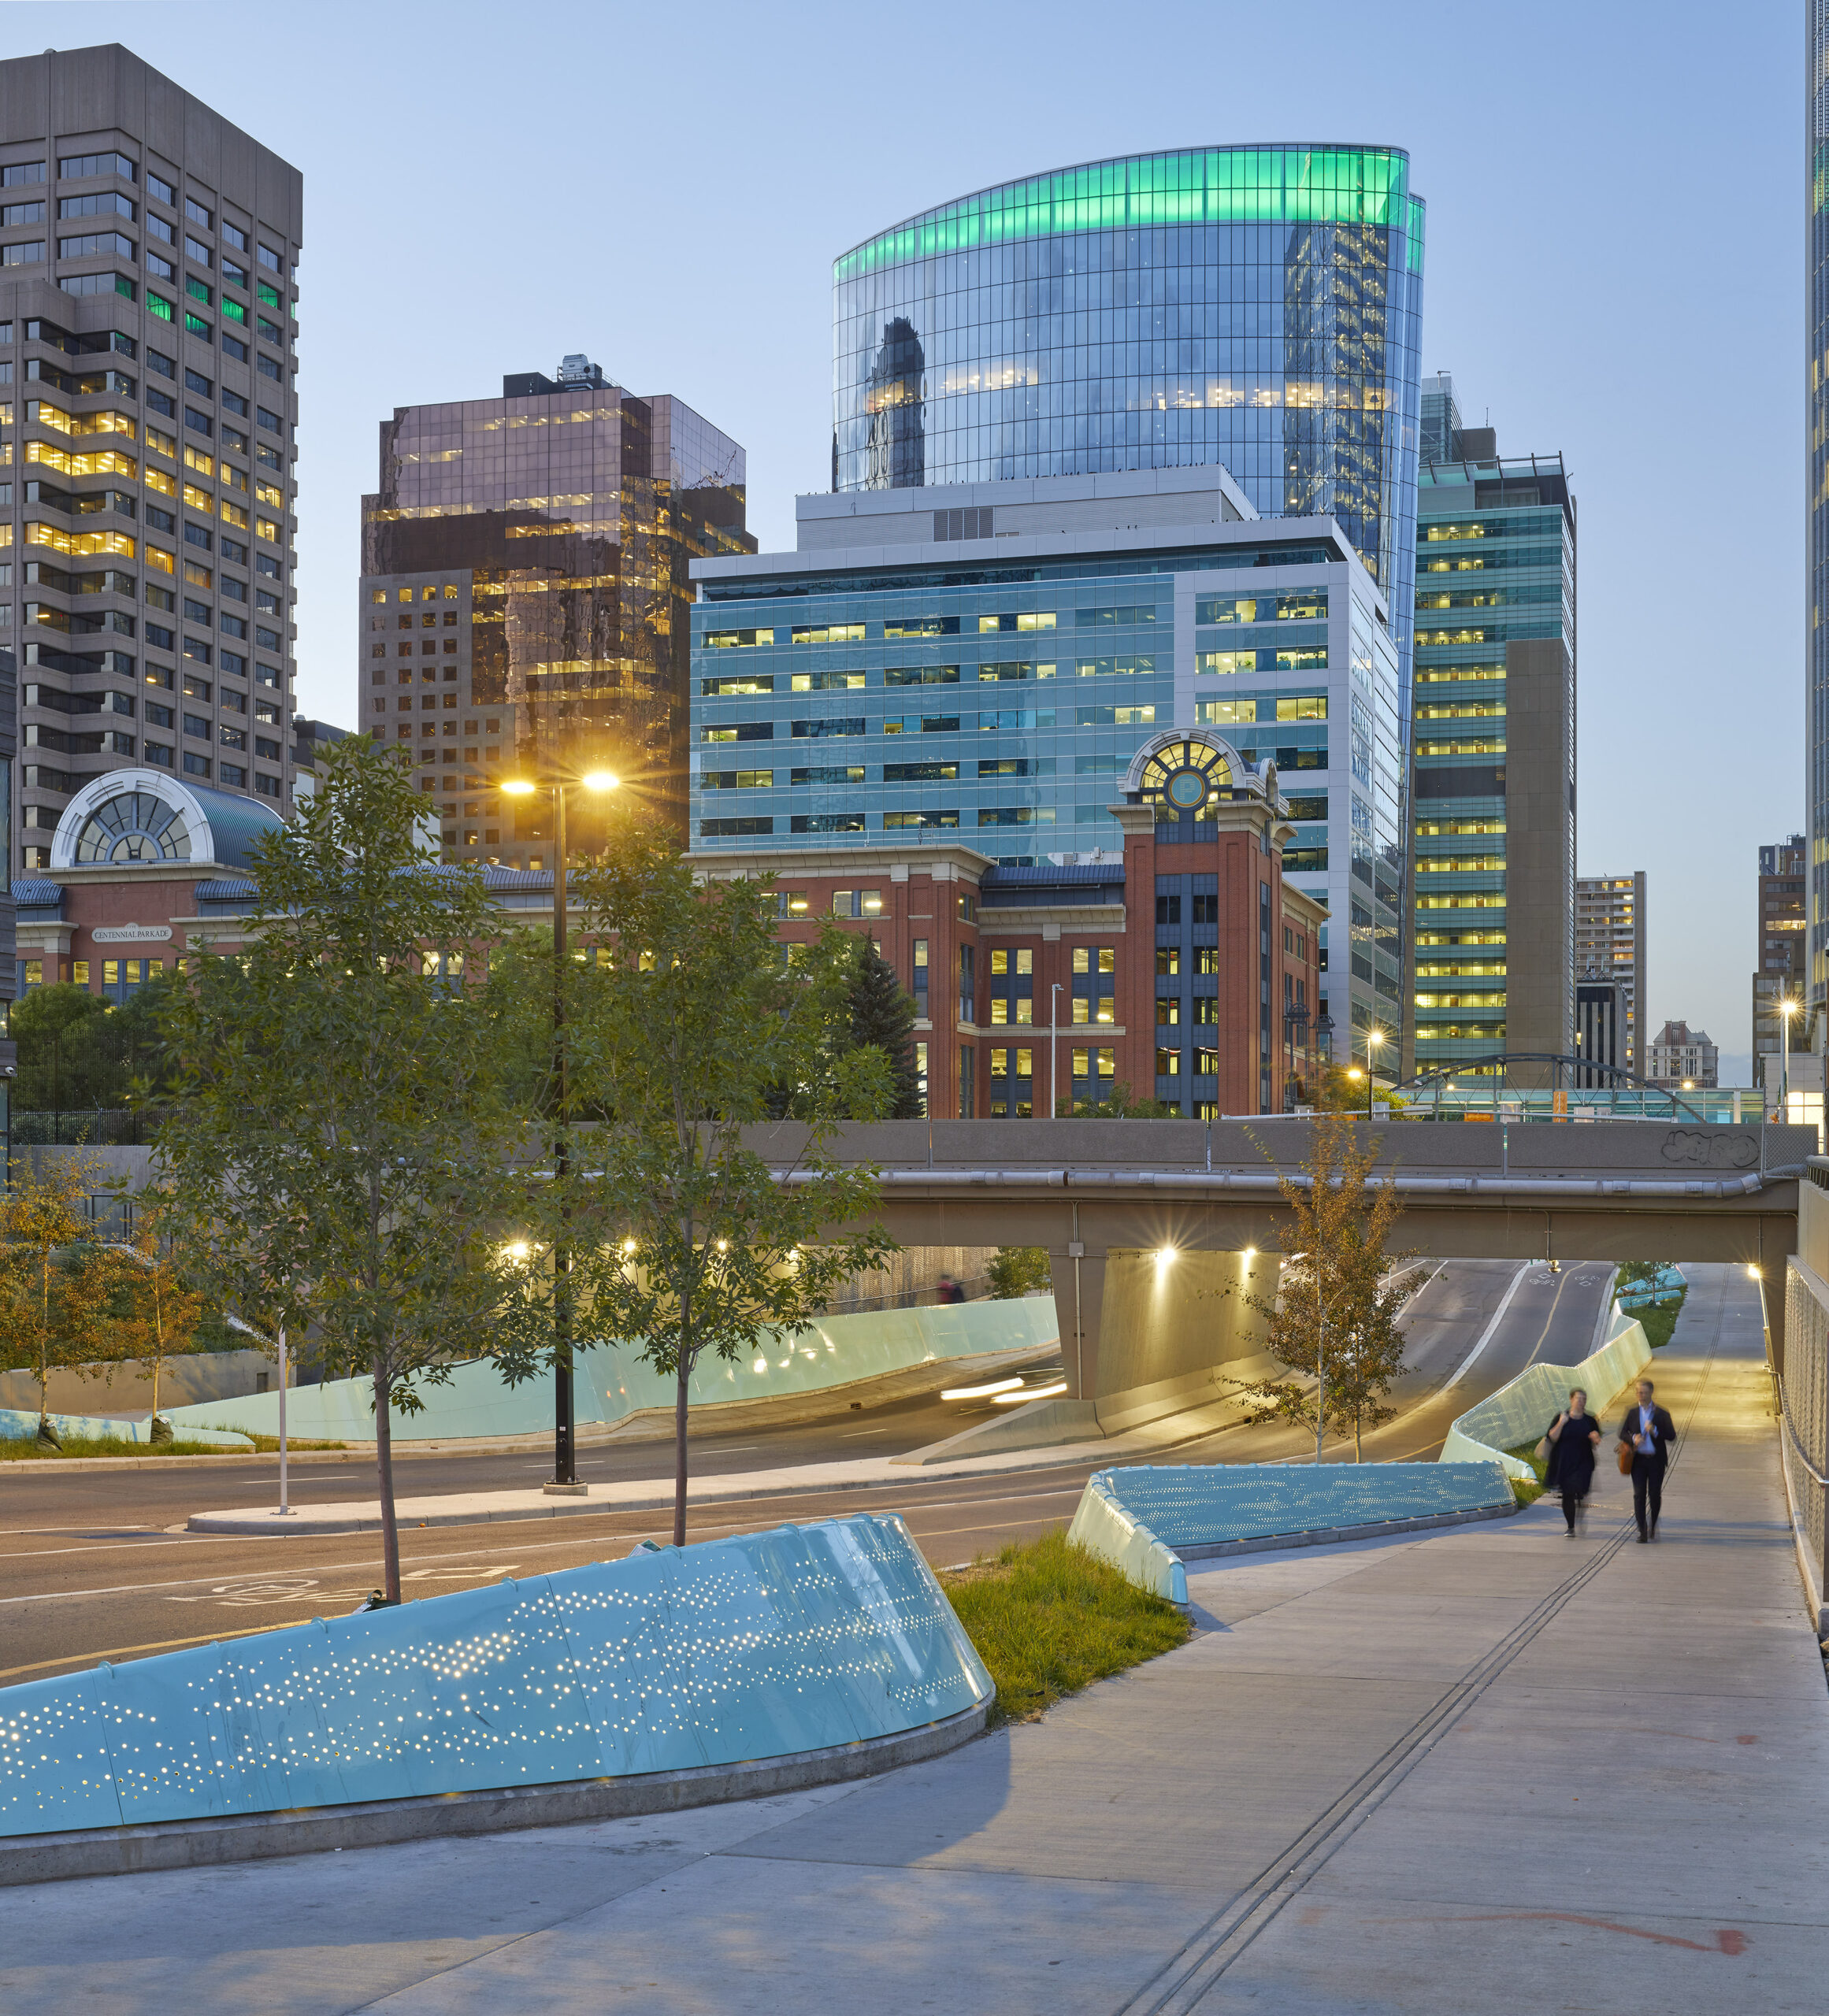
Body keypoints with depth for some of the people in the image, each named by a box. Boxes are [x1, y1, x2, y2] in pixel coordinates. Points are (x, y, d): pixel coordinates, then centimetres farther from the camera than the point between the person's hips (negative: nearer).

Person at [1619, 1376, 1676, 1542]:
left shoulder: (1662, 1414, 1)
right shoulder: (1632, 1412, 8)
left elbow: (1672, 1436, -3)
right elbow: (1622, 1433, 8)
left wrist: (1655, 1431, -19)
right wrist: (1633, 1439, -13)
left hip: (1656, 1461, -1)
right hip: (1638, 1460, 1)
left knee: (1655, 1495, 4)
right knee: (1639, 1495, -4)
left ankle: (1653, 1527, 26)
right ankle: (1642, 1531, -2)